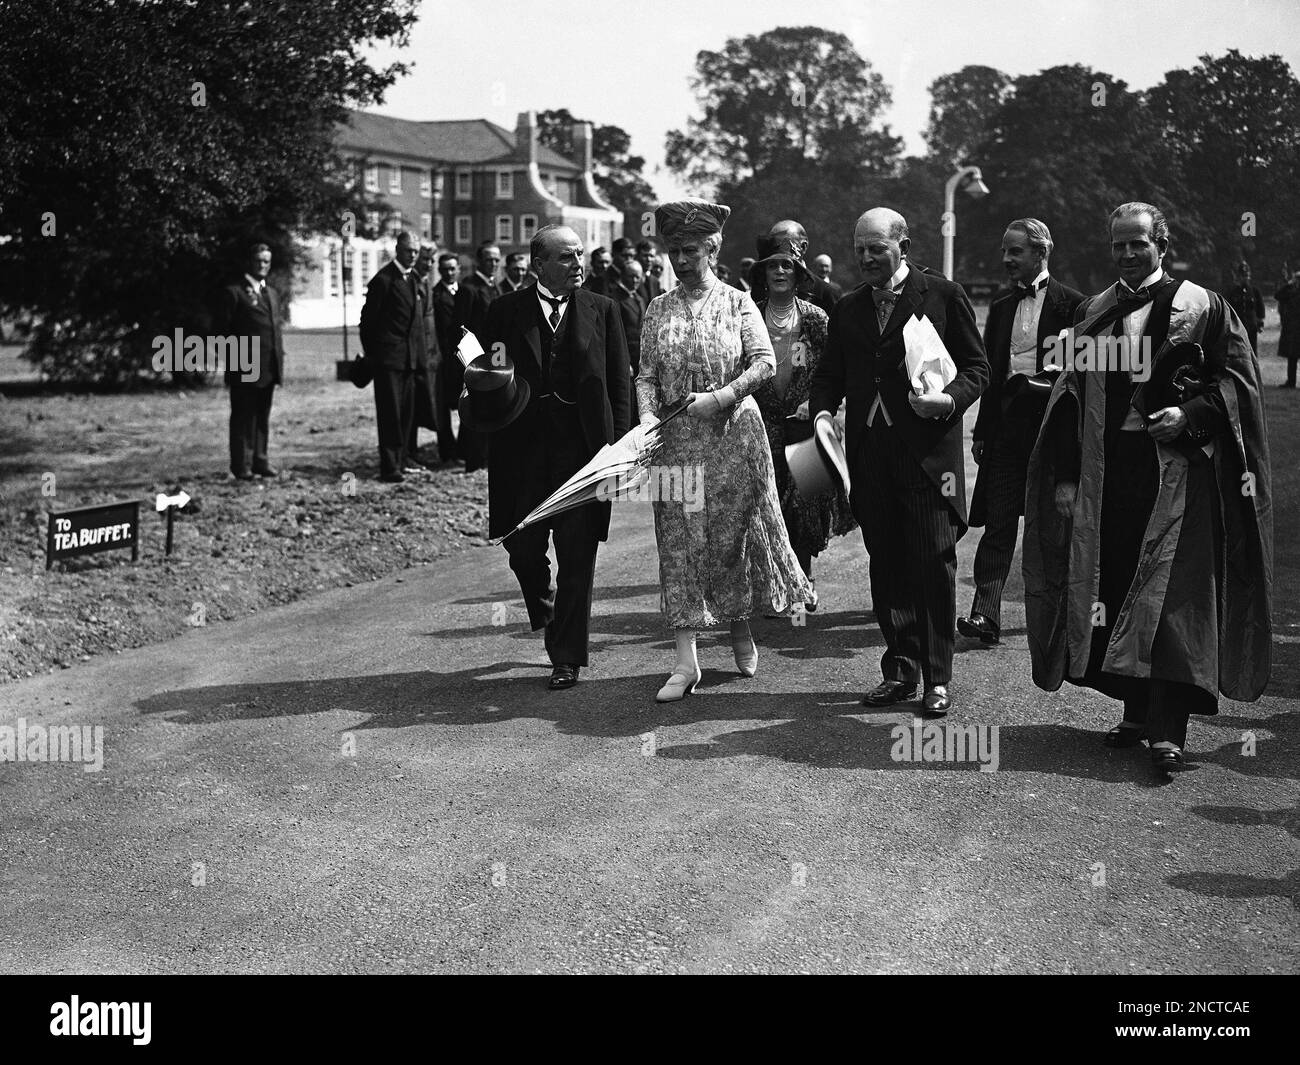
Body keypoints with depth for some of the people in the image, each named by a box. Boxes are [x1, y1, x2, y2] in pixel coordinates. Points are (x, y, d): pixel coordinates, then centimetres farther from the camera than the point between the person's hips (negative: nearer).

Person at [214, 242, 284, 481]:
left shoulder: (270, 293, 20)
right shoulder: (233, 292, -4)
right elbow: (221, 329, -7)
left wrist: (279, 355, 11)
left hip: (268, 369, 7)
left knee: (262, 416, 9)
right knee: (243, 417, -2)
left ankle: (260, 461, 15)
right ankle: (242, 466, 2)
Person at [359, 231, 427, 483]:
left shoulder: (414, 278, 13)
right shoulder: (384, 279, -10)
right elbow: (368, 318, -8)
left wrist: (421, 353, 15)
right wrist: (370, 353, -5)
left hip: (410, 356, 8)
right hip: (388, 355, -8)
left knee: (406, 412, 11)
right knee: (390, 412, -7)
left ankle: (400, 461, 19)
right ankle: (389, 468, -5)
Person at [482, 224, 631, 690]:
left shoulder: (601, 310, 6)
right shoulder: (507, 310, 5)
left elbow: (619, 384, 6)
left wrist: (615, 446, -2)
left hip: (582, 448, 0)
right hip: (523, 448, 1)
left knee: (577, 557, 0)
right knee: (522, 547, 5)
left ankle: (567, 657, 10)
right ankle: (545, 611, 38)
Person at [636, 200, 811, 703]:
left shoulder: (736, 302, 1)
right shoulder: (658, 311, 7)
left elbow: (765, 362, -6)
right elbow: (646, 375, 4)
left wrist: (721, 396, -18)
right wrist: (648, 416, -15)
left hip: (734, 434, -2)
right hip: (677, 441, 2)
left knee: (734, 533, 5)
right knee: (680, 542, -1)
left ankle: (741, 628, 31)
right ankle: (686, 661, 0)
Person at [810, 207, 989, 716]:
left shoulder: (943, 295, 2)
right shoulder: (847, 309, 16)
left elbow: (977, 367, 3)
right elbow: (830, 373, 19)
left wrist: (950, 399, -16)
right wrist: (823, 409, -2)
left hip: (928, 449, -4)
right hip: (870, 453, 5)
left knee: (934, 562, -4)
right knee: (886, 564, 8)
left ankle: (936, 678, 4)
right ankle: (899, 670, 16)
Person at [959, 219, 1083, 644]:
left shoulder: (1072, 305, -2)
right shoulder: (1001, 308, 14)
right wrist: (982, 431, 13)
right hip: (1007, 423, 4)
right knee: (999, 519, -4)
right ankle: (985, 613, -8)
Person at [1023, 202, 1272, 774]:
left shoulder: (1203, 307, 2)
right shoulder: (1092, 313, 13)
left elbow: (1236, 379, 2)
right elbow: (1071, 398, 12)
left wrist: (1190, 413, -16)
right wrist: (1066, 478, 6)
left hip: (1175, 469, -4)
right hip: (1105, 468, 4)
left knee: (1168, 596, -10)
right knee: (1115, 592, 6)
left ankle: (1167, 729, -12)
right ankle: (1137, 712, 18)